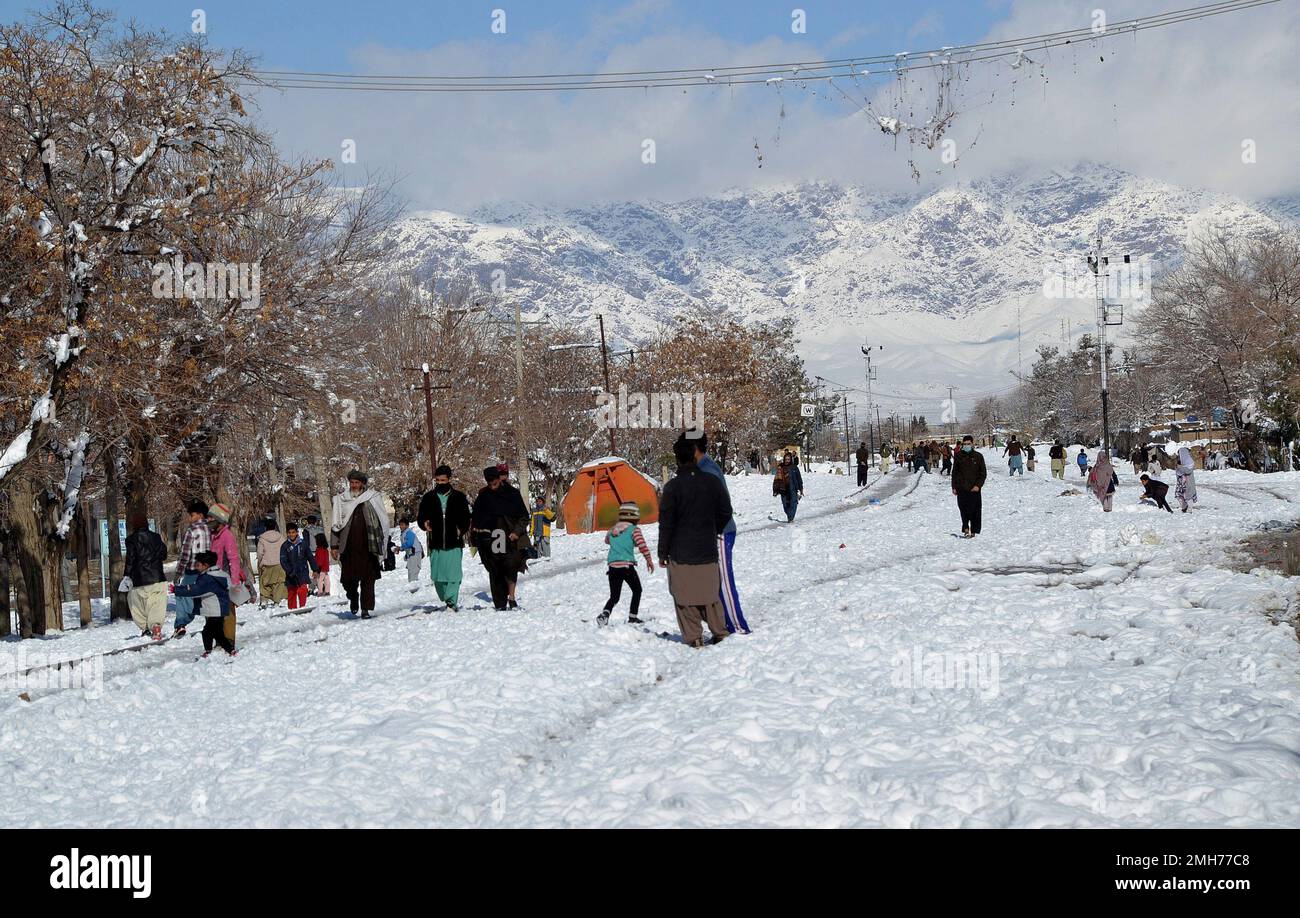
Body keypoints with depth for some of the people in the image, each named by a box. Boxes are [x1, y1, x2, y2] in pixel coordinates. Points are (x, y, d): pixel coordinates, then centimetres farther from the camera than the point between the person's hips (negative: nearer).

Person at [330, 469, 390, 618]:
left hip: (367, 547, -1)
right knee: (348, 580, 1)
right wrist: (334, 546, 5)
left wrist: (382, 545, 4)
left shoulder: (373, 500, 5)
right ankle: (353, 598, 30)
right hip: (348, 548, 1)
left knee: (368, 580, -3)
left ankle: (367, 608, 1)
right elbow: (335, 524, 12)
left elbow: (383, 523, 9)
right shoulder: (341, 501, 9)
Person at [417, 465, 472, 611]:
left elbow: (466, 518, 9)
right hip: (435, 544, 2)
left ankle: (451, 602, -10)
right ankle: (447, 600, 21)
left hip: (454, 544, -2)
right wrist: (424, 524, -11)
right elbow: (420, 517, 12)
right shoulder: (428, 498, 10)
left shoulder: (459, 497, 6)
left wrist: (462, 529, -11)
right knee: (437, 577, 5)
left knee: (453, 575, -11)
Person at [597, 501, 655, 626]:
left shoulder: (612, 529, 12)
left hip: (612, 565, 4)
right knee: (637, 590, 19)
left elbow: (607, 540, 31)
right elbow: (641, 544, -14)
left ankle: (605, 613, -18)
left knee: (614, 596, 9)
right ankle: (632, 617, 16)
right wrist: (648, 559, -6)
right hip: (627, 565, -4)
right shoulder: (634, 529, -3)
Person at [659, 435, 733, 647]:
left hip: (681, 554, -4)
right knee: (710, 592, 16)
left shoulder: (672, 487, -13)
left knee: (685, 595, 4)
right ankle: (719, 632, 18)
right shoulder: (712, 481, -1)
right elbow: (726, 511, 7)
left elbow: (666, 523, -9)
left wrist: (663, 553, 1)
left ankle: (694, 636, 3)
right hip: (708, 551, 4)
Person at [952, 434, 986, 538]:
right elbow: (954, 472, 11)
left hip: (974, 489, -1)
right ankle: (965, 528, 6)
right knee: (963, 509, -3)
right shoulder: (958, 456, 6)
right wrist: (954, 487, 7)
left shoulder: (978, 456, 2)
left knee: (975, 510, -1)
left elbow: (983, 473, 4)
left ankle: (973, 531, 7)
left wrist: (978, 485, -8)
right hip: (961, 488, 1)